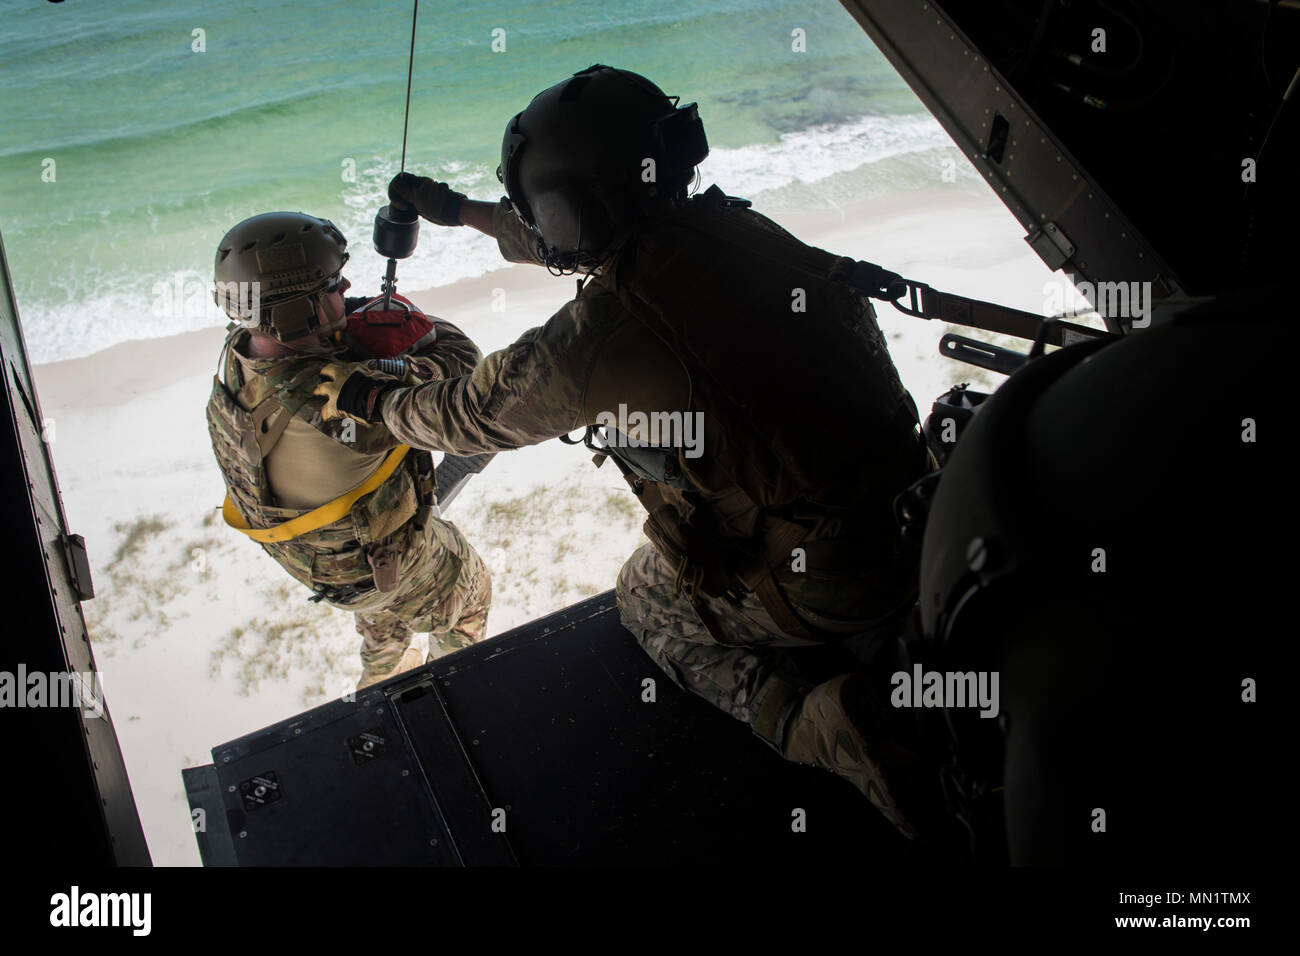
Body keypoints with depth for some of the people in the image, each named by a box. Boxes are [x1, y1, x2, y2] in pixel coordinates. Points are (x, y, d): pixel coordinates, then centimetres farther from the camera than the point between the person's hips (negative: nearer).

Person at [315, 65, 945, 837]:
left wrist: (367, 398, 20)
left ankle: (802, 715, 2)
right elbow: (589, 240, 19)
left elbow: (471, 416, -1)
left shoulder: (599, 334, -21)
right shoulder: (734, 227, -1)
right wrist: (462, 211, 32)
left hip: (821, 589, -7)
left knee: (646, 598, 22)